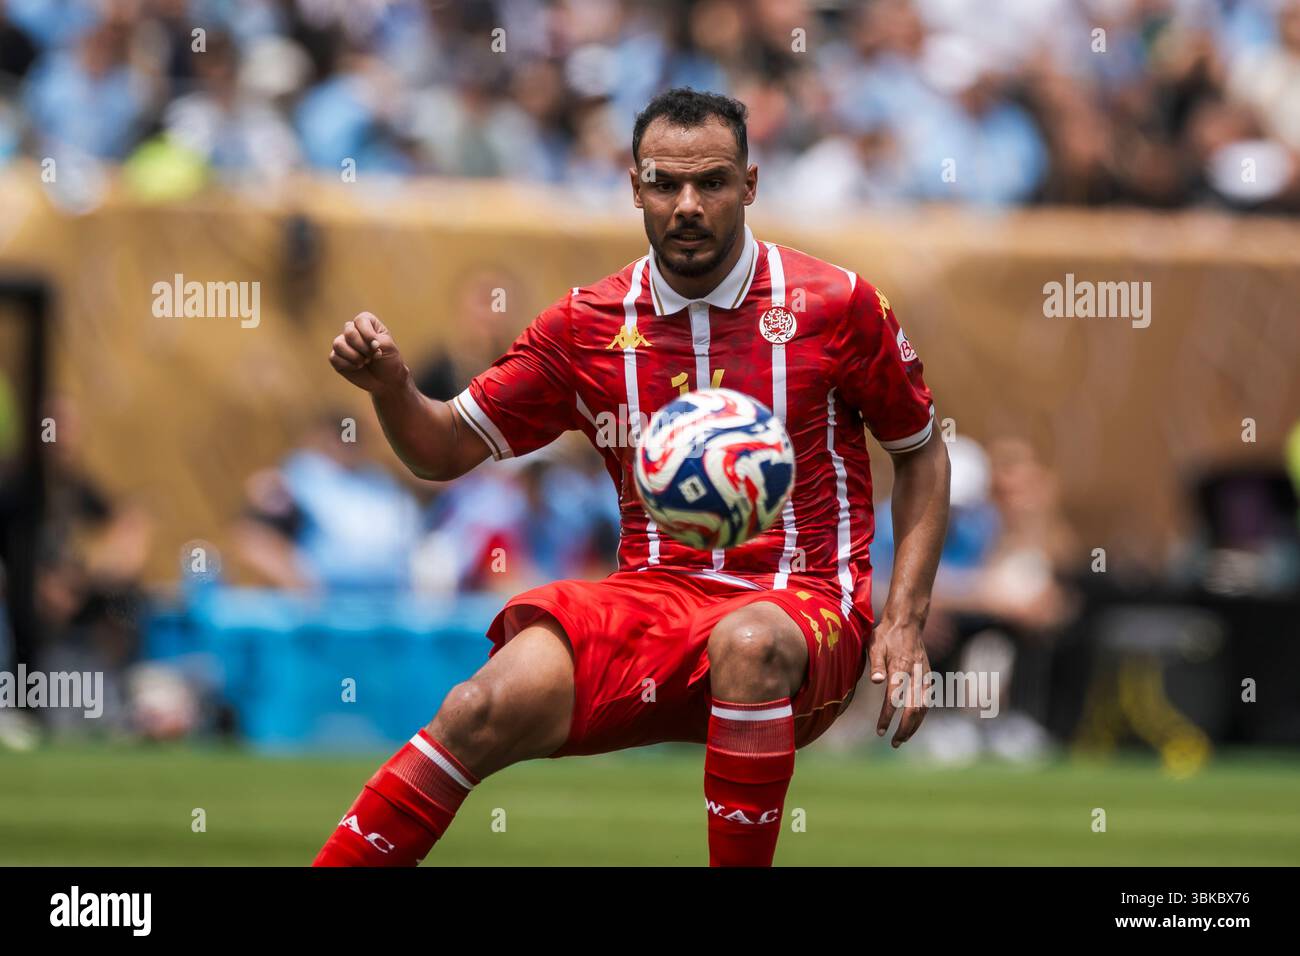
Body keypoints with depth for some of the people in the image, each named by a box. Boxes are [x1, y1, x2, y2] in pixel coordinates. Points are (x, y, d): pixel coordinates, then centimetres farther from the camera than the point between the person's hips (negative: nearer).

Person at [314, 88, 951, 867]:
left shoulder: (838, 306, 1)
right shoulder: (590, 323, 7)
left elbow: (922, 454, 12)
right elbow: (447, 450, 13)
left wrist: (905, 619, 1)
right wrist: (390, 387, -9)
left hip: (805, 606, -2)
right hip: (653, 599, 2)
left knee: (751, 643, -40)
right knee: (493, 706, -27)